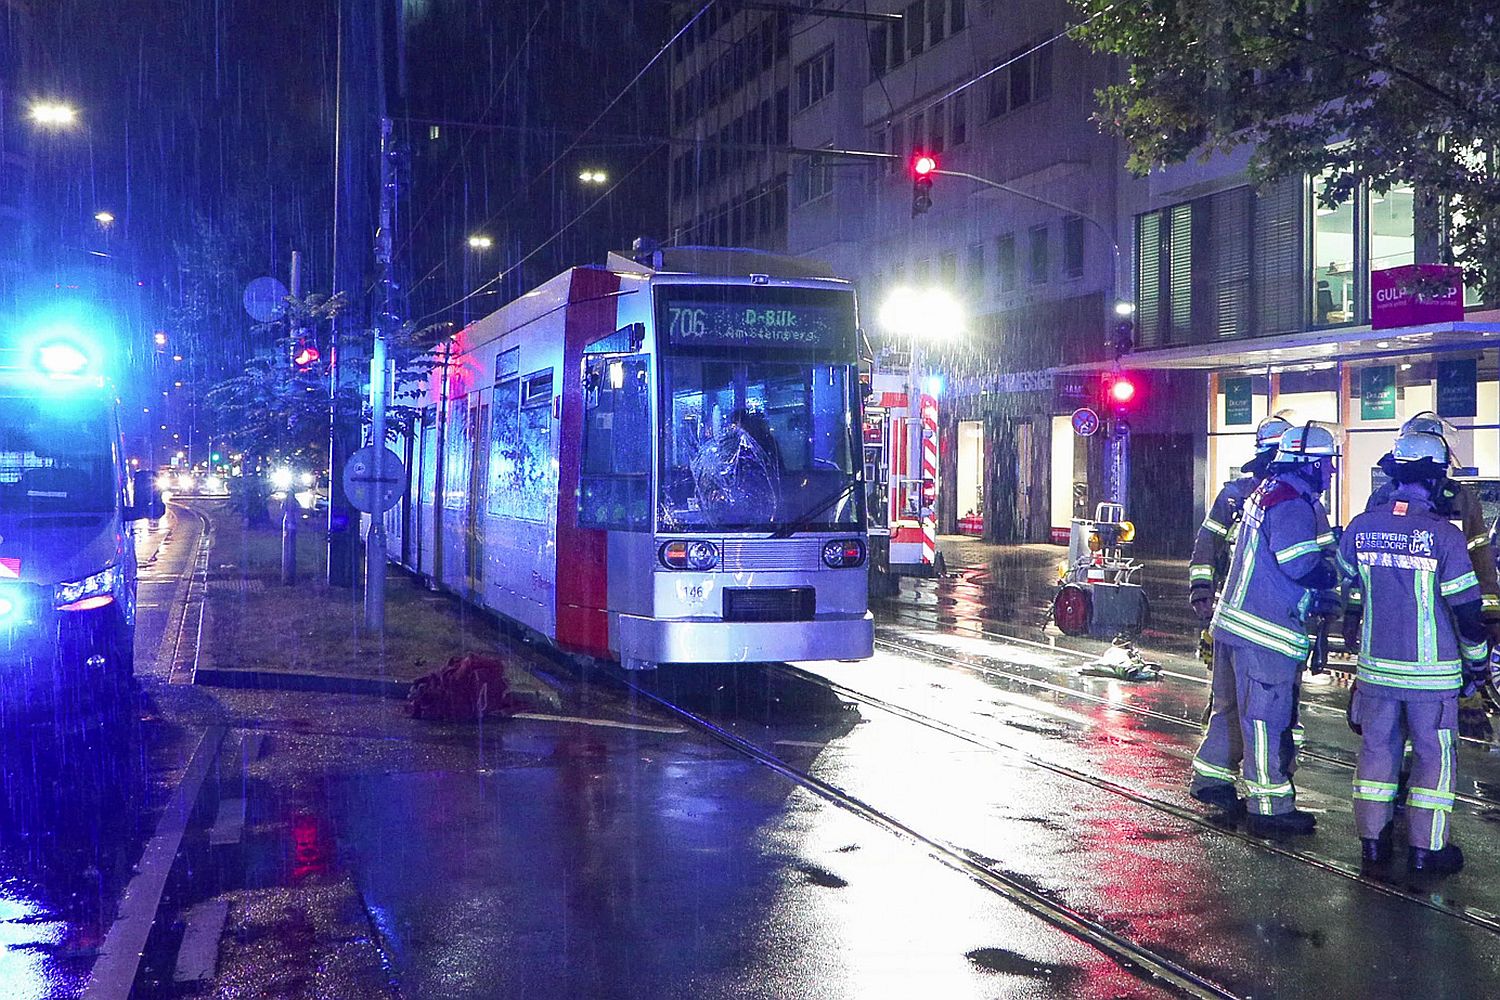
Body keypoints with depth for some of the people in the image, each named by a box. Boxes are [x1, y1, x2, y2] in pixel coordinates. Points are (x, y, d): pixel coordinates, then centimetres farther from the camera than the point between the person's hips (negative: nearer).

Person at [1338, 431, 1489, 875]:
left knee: (1377, 748, 15)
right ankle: (1426, 848, 13)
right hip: (1431, 671, -4)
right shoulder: (1445, 535, -15)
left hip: (1375, 667, 4)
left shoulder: (1361, 528, -2)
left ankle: (1372, 839, 21)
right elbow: (1466, 609, -11)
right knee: (1434, 755, 9)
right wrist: (1478, 662, 3)